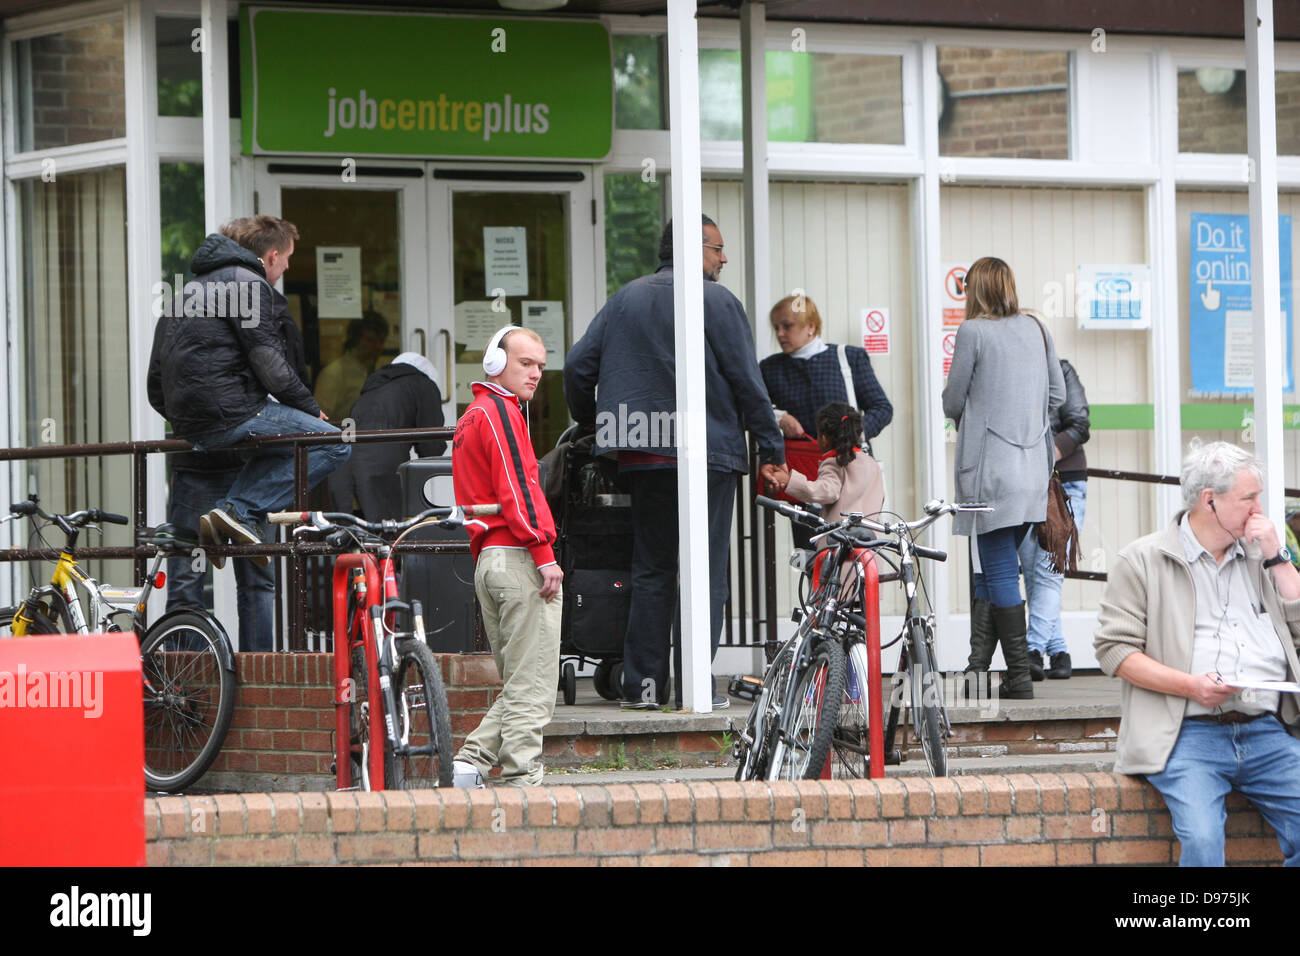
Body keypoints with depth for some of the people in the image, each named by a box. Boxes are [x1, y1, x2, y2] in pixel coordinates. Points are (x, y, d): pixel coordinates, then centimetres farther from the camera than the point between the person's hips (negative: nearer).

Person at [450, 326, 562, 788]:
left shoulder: (470, 417, 22)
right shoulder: (501, 412, -9)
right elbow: (516, 488, -18)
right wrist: (544, 554, -20)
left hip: (486, 558, 10)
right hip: (519, 559, -10)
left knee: (518, 683, 14)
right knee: (532, 685, -8)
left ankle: (470, 763, 4)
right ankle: (522, 780, -9)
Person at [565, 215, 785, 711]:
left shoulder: (624, 299, 11)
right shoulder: (715, 302, -5)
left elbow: (578, 367, 9)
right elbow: (746, 381, -7)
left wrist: (589, 425, 24)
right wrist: (771, 446, 0)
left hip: (643, 458, 5)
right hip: (708, 454, -5)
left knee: (650, 570, 11)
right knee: (704, 571, -2)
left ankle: (642, 683, 9)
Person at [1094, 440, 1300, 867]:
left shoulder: (1259, 557, 22)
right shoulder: (1143, 561, 6)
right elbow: (1114, 648, -1)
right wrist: (1189, 685, -13)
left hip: (1265, 732, 4)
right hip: (1189, 734, -4)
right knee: (1203, 840, -30)